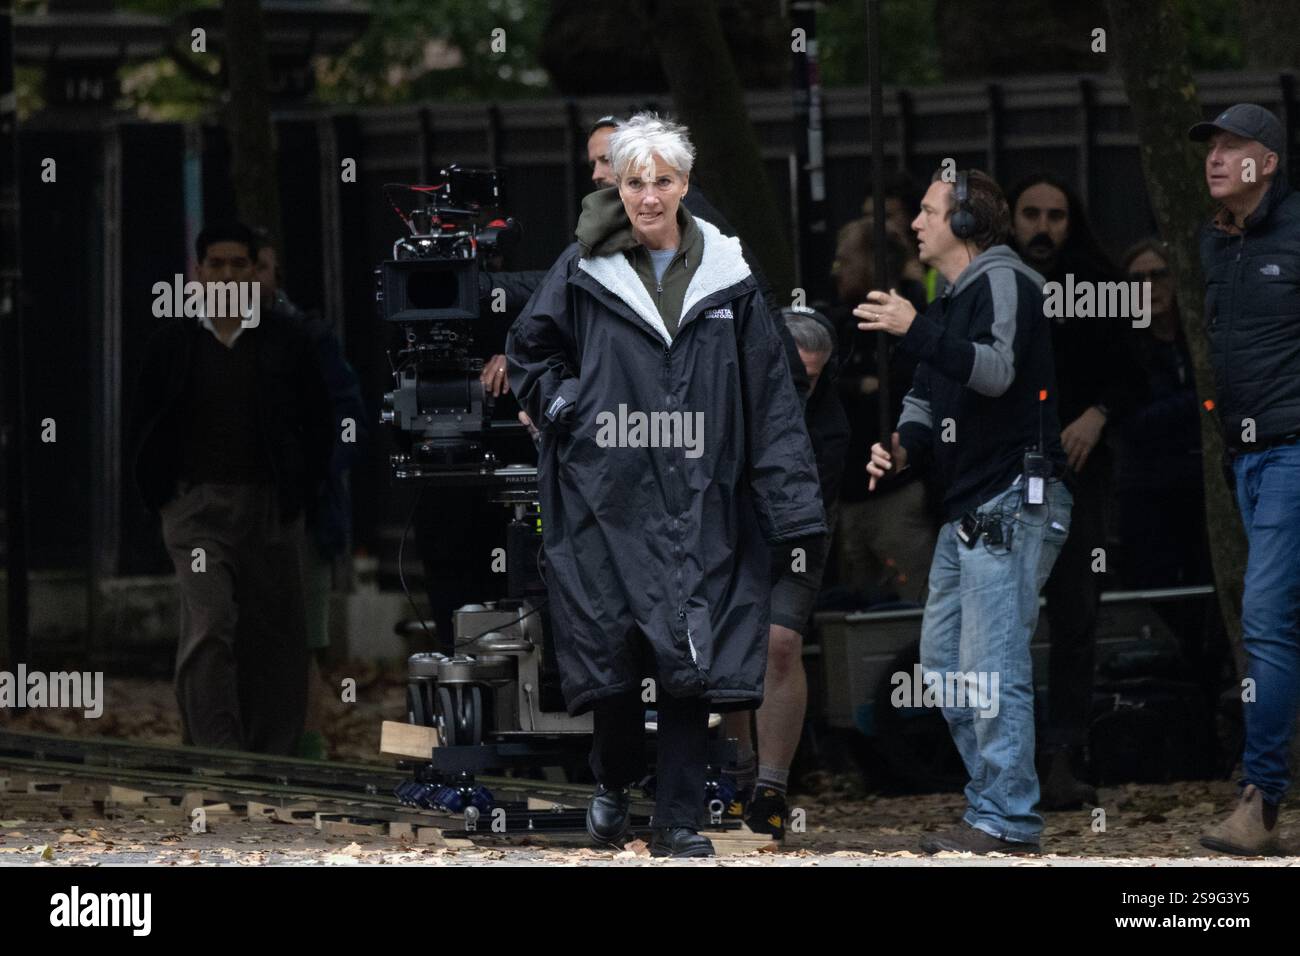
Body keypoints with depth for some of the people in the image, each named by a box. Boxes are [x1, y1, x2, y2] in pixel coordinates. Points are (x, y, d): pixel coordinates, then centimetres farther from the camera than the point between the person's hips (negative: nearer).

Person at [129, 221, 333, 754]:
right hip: (196, 505, -1)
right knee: (208, 627, -16)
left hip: (270, 507, 1)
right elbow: (144, 426, 14)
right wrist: (161, 497, 5)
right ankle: (217, 754, -21)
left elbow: (319, 424, 9)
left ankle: (272, 758, 14)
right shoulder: (173, 344, 5)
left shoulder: (286, 340, 4)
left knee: (273, 639, 4)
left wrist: (301, 491, 3)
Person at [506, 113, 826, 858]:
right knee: (614, 650, 0)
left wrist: (799, 510, -1)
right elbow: (528, 350, 18)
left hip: (698, 506, 1)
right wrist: (565, 409, 1)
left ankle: (680, 823, 4)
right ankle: (614, 783, 26)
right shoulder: (585, 271, 1)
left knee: (692, 658, -3)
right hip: (610, 498, -1)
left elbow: (772, 397, 4)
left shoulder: (727, 277, 4)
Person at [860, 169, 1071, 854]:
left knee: (992, 669, -11)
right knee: (941, 660, 13)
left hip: (1012, 507, -11)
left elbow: (998, 370, -26)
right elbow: (925, 399, 22)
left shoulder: (1002, 282, -9)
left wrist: (917, 332, -32)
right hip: (965, 512, 11)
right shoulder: (953, 302, 21)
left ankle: (1005, 823, -8)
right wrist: (904, 446, 2)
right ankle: (993, 796, 19)